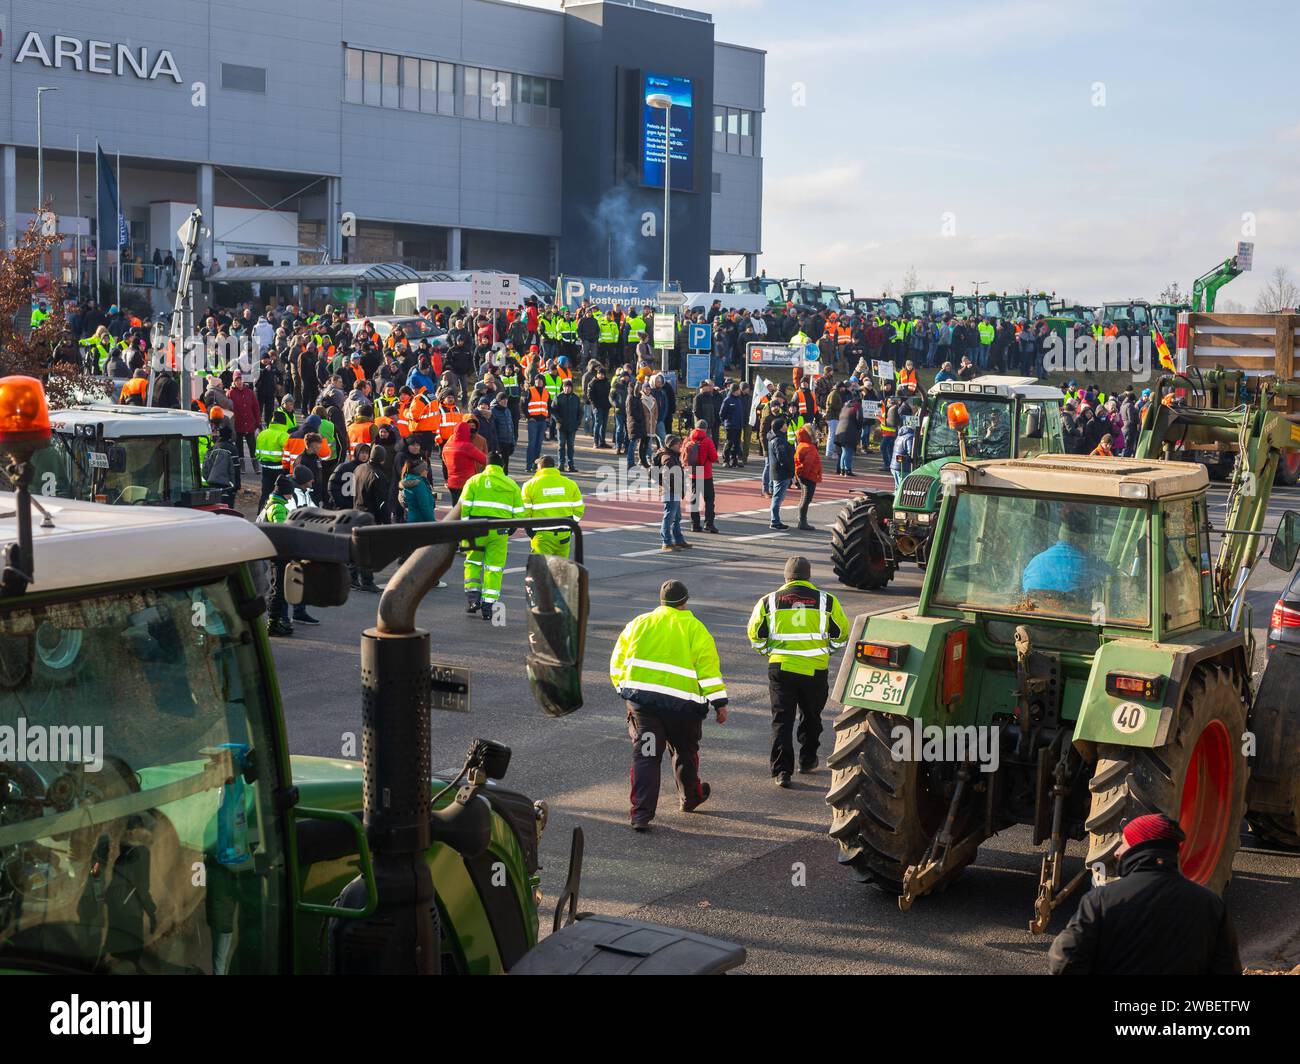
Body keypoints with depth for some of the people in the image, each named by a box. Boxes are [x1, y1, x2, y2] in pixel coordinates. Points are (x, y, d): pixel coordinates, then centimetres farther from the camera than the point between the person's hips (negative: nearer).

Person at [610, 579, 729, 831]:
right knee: (685, 752, 21)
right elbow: (709, 668, -5)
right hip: (681, 703, -2)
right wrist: (719, 703, -2)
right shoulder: (695, 629, 0)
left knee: (645, 756, 1)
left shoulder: (638, 623, 10)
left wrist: (623, 688, 24)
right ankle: (690, 798, 41)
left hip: (640, 699, 2)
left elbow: (618, 662, 13)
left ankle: (641, 815, -9)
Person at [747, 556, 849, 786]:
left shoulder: (769, 602, 0)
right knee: (811, 716, 21)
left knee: (782, 719, 4)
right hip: (815, 670, 0)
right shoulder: (826, 601, 0)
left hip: (780, 667, 0)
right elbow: (842, 634, 6)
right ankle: (808, 760, 31)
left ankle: (782, 771, -3)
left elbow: (755, 635, 3)